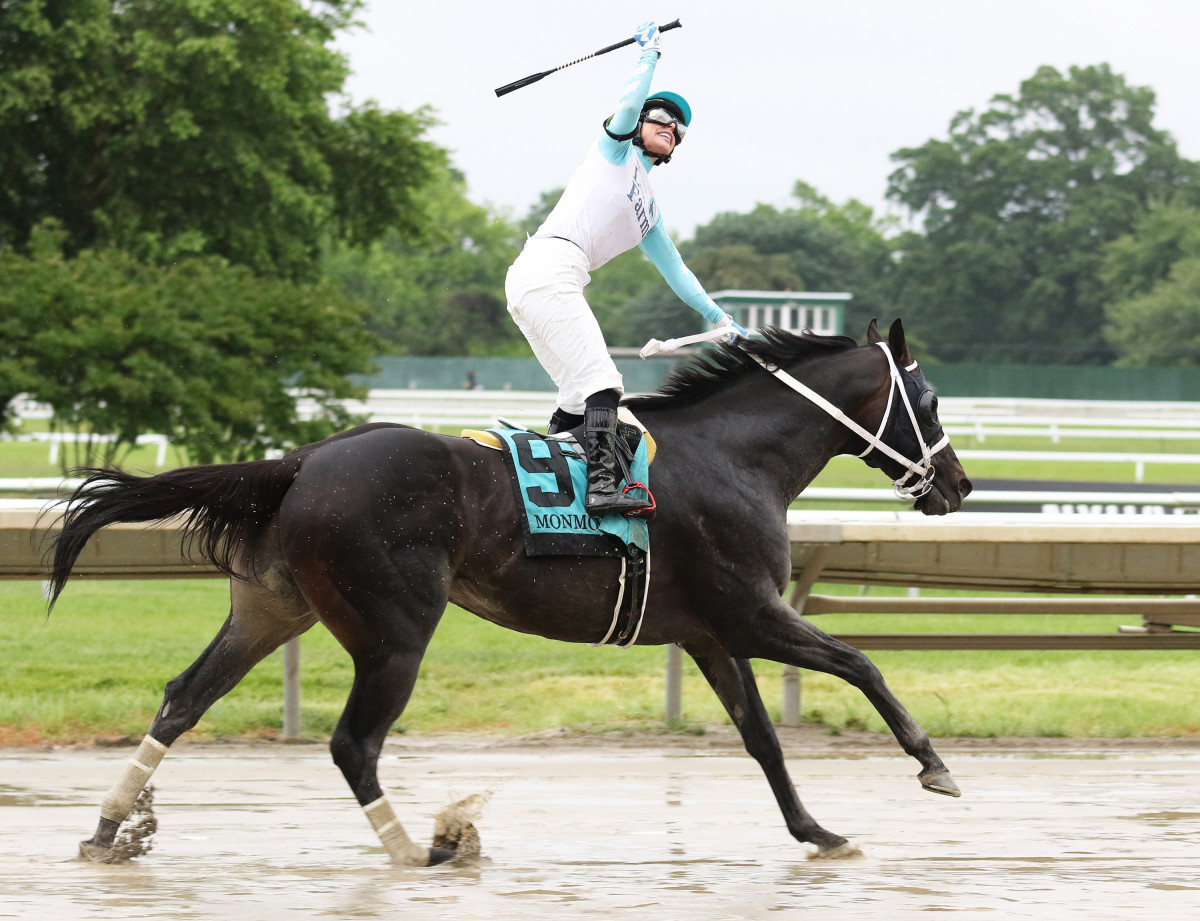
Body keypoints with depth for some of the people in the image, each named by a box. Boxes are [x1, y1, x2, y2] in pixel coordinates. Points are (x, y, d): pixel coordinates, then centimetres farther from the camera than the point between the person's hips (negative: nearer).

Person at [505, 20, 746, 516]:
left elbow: (675, 271, 36)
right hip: (549, 266, -9)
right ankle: (601, 484, -33)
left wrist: (719, 318, 35)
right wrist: (650, 52, 2)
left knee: (580, 399, 8)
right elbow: (629, 103, -11)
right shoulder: (618, 150, 10)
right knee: (600, 382, -20)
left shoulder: (648, 211, 31)